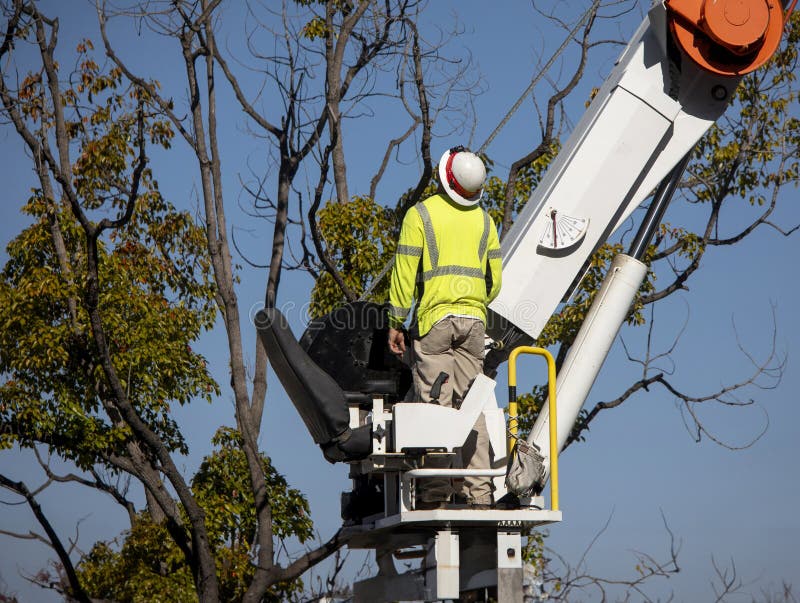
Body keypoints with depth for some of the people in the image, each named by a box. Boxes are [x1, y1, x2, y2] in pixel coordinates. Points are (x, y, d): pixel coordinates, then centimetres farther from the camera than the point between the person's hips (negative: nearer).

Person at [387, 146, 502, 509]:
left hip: (434, 319, -4)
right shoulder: (483, 220, 12)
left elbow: (405, 272, -6)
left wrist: (396, 322, -2)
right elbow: (495, 280, 14)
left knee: (436, 404, -5)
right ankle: (478, 492, 3)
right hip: (474, 322, 4)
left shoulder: (420, 214, -2)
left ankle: (436, 491, -8)